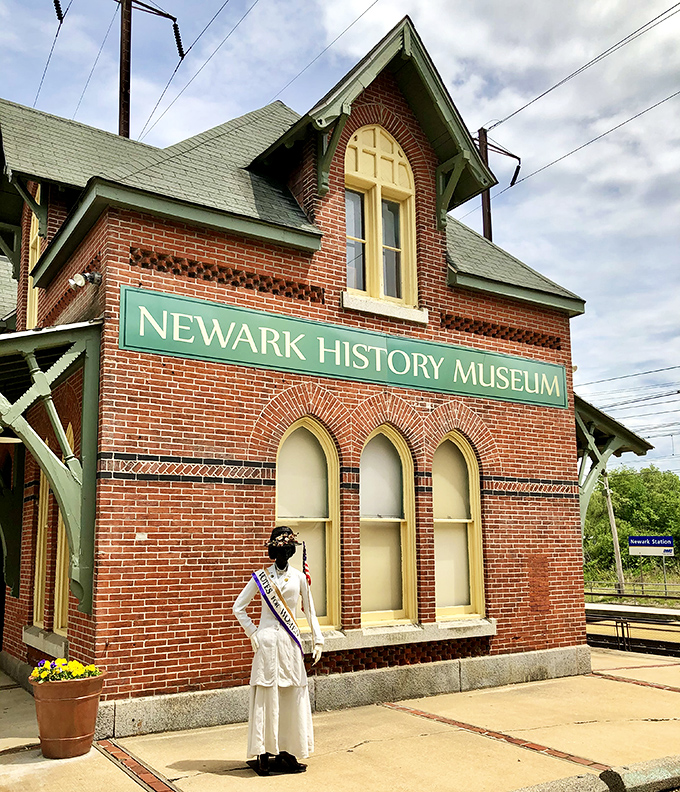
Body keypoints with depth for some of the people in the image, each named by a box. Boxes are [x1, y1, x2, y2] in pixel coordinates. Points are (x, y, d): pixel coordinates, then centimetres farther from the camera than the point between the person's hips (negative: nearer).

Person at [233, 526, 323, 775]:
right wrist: (254, 634, -2)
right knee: (266, 695, -1)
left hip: (290, 642, 2)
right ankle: (263, 753, 10)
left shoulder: (299, 577, 5)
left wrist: (318, 639, 7)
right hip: (267, 641, -2)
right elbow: (238, 608, 4)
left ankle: (286, 752, 17)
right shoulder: (260, 577, -1)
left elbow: (309, 610, 12)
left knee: (291, 696, 5)